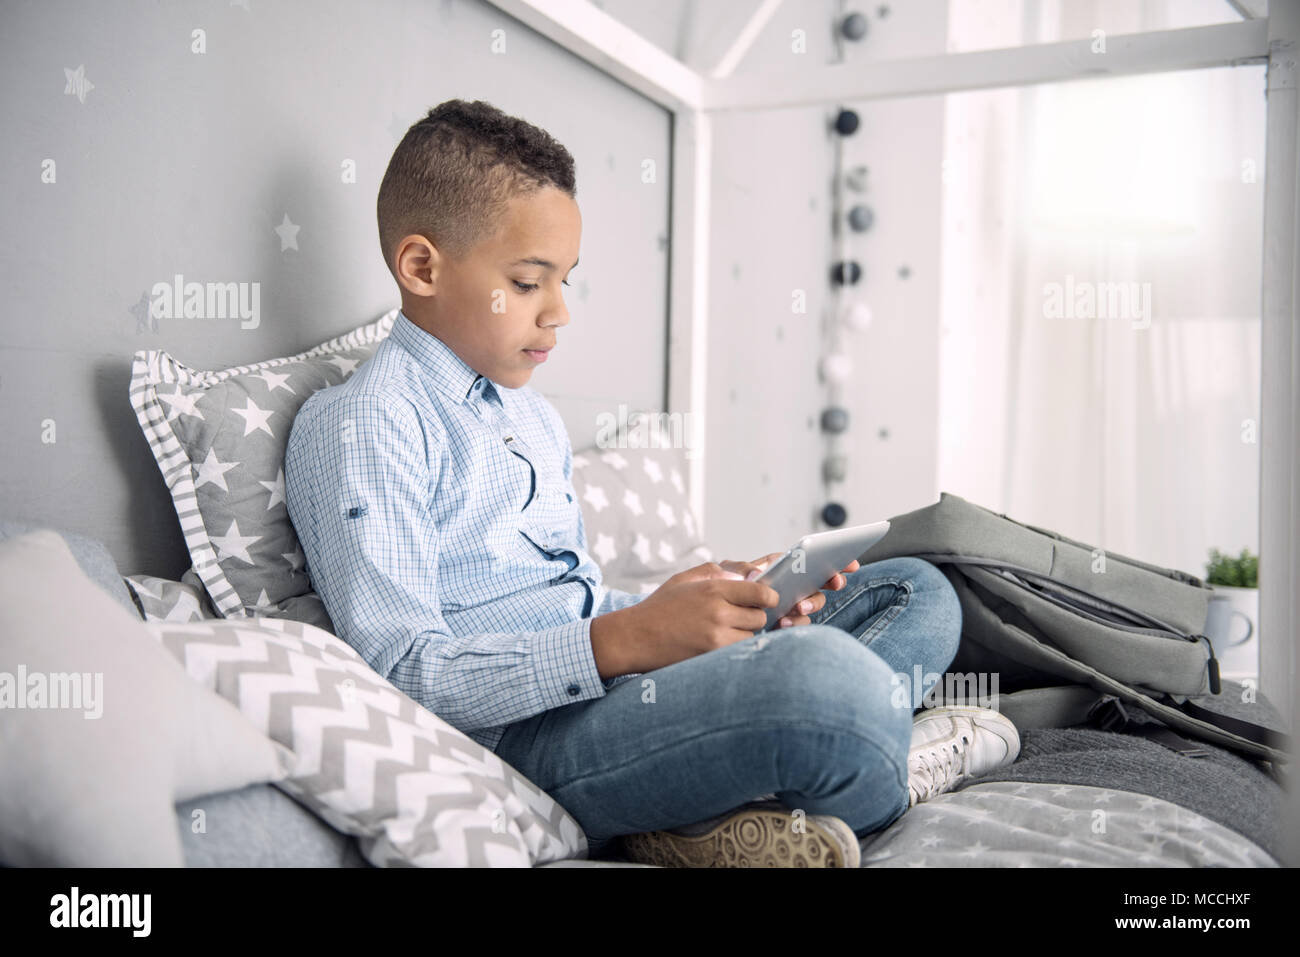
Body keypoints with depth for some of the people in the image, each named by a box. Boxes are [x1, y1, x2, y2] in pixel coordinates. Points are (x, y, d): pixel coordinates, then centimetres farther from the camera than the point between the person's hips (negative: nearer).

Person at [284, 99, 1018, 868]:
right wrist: (625, 642, -24)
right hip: (525, 735, -10)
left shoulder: (533, 416, 24)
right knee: (826, 674, -36)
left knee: (918, 592, 10)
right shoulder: (360, 426, -6)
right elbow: (404, 671, -16)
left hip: (621, 685, 10)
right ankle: (880, 780, 3)